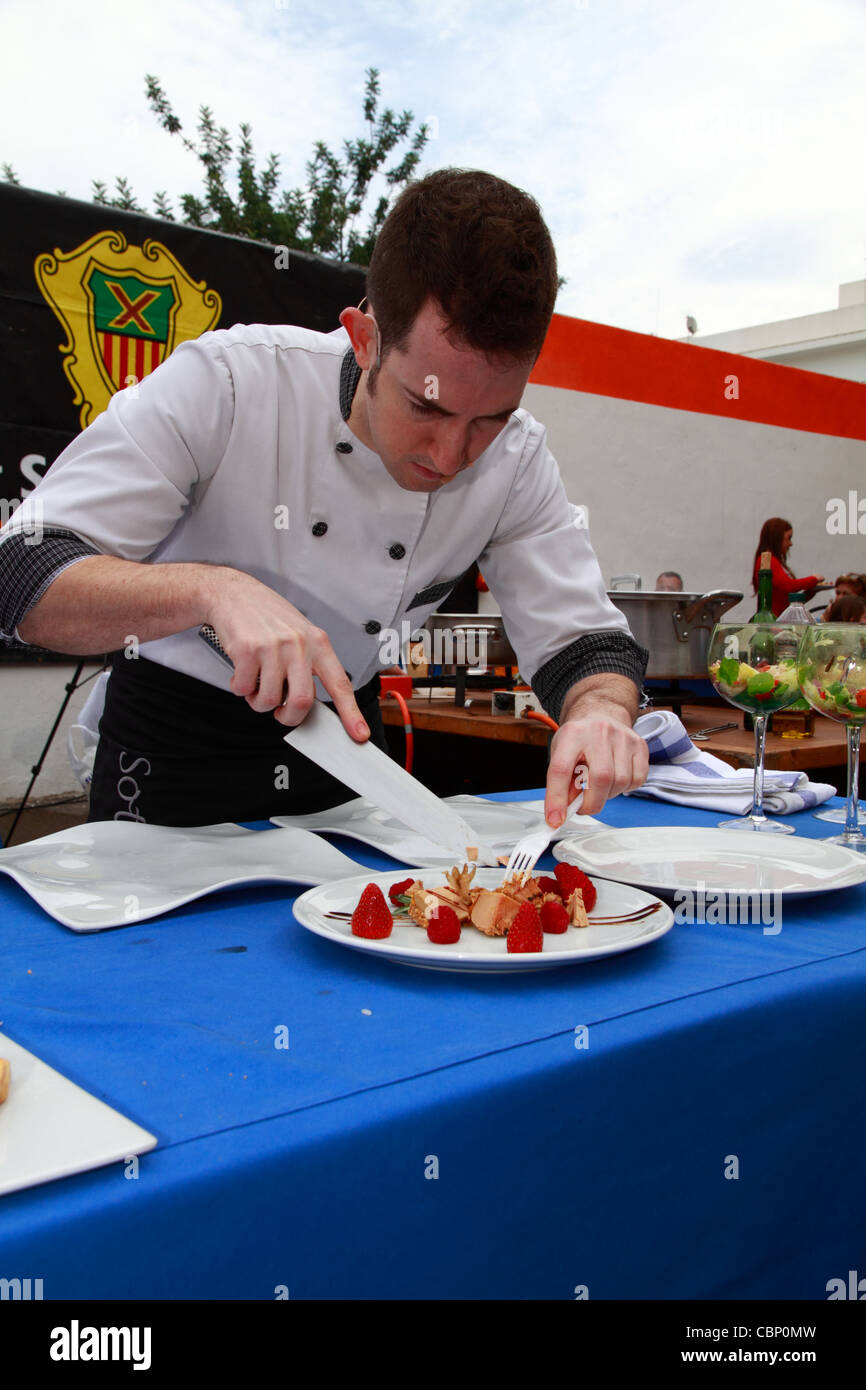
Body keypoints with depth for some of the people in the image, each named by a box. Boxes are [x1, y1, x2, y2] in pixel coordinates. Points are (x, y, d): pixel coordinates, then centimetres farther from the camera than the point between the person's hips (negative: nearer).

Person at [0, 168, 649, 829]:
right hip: (174, 739, -2)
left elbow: (585, 639, -12)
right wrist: (212, 588, -44)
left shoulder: (518, 459, -14)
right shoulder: (224, 384, -25)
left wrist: (601, 710, -35)